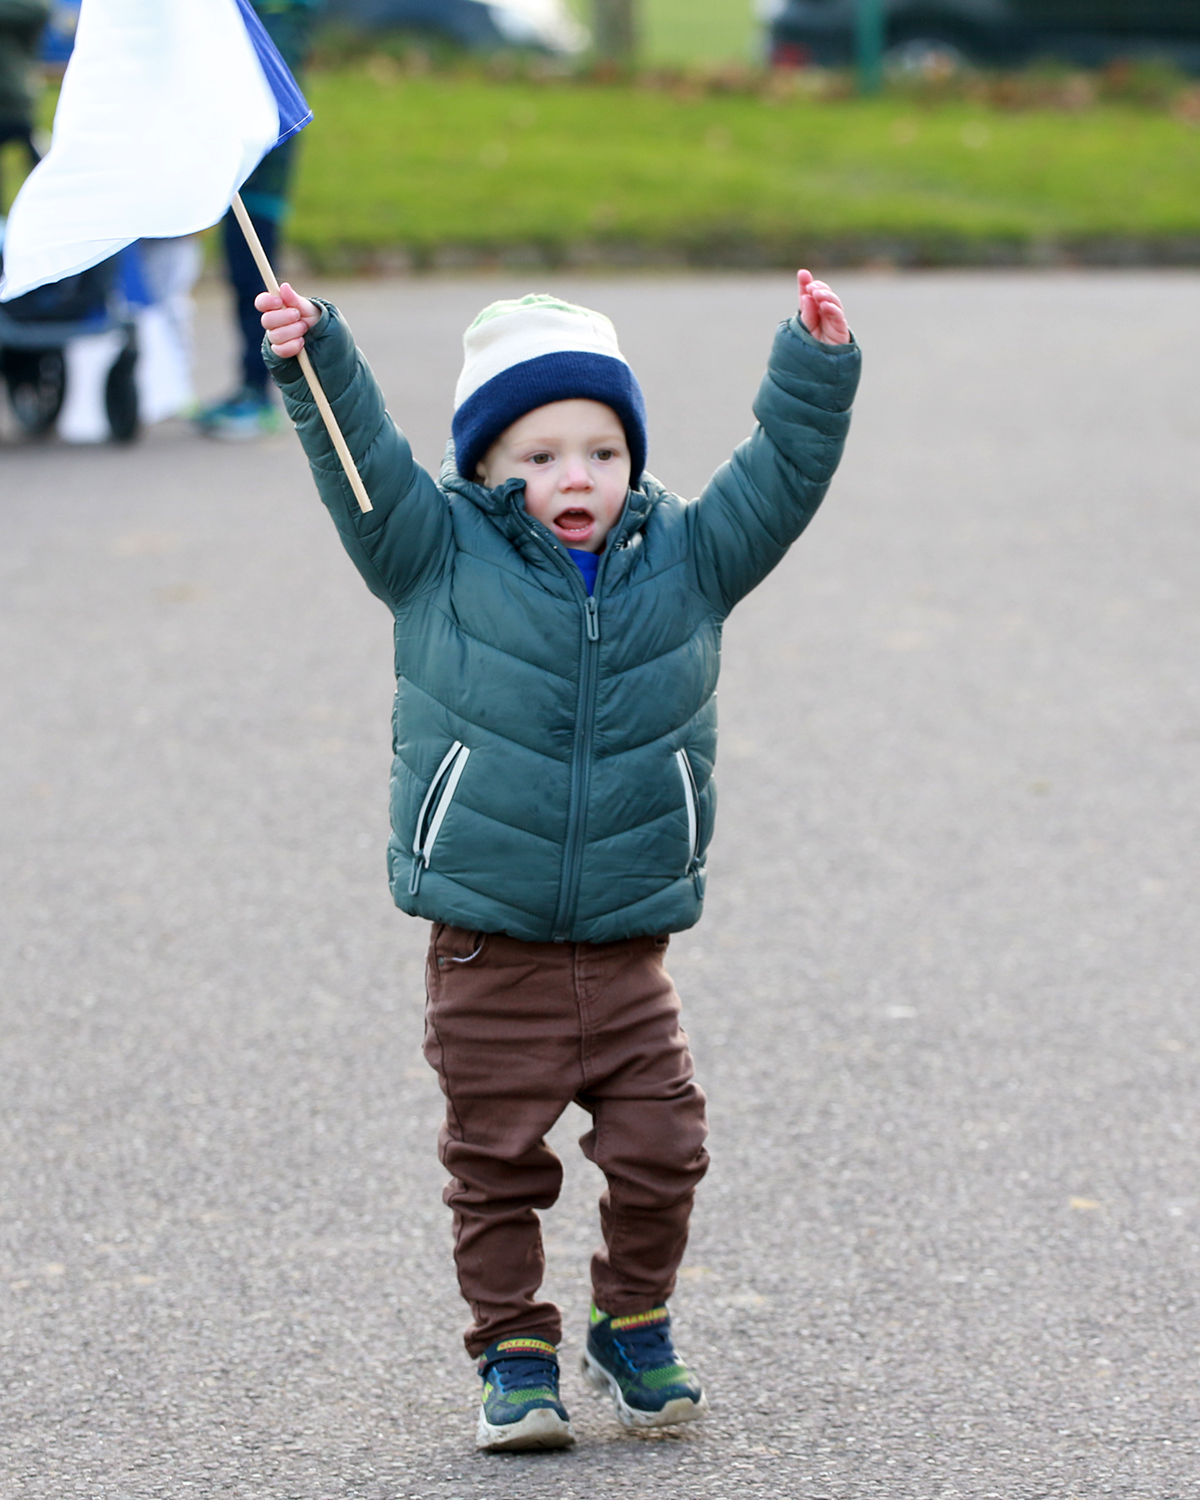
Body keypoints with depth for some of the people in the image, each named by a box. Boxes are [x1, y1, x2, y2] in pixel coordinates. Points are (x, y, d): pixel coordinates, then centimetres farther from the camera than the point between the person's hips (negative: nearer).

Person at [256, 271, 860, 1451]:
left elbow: (778, 478, 2)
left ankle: (635, 1331, 23)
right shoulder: (442, 561, -2)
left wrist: (816, 368, -10)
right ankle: (515, 1354, 17)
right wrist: (313, 358, -24)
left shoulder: (682, 560, 5)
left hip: (628, 947, 2)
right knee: (498, 1165, 4)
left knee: (659, 1154, 2)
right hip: (486, 954, -2)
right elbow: (362, 465, -11)